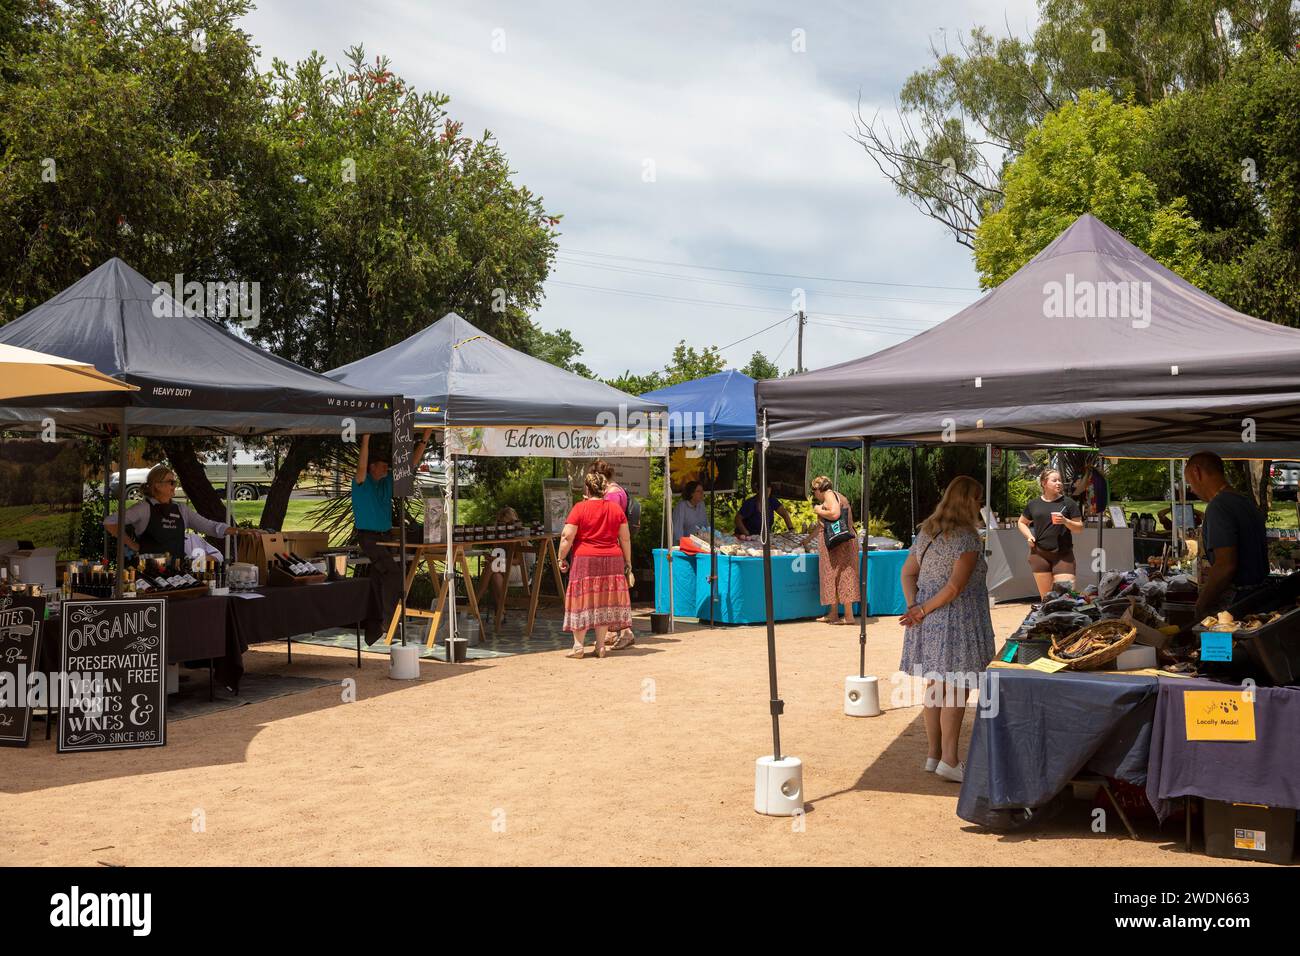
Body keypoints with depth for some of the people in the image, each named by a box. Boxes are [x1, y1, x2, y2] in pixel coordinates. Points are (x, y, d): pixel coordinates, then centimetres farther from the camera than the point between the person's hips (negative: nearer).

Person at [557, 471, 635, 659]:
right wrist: (628, 564, 14)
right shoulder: (616, 508, 6)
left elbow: (567, 536, -10)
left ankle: (578, 646, 4)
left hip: (585, 561, -3)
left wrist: (562, 558, 1)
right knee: (604, 602, 10)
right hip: (612, 560, 3)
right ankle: (601, 646, 10)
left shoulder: (580, 508, -5)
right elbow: (625, 539, 8)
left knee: (582, 601, 4)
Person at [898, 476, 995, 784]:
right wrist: (923, 611, -11)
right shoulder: (967, 538, -15)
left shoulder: (927, 532, 10)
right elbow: (955, 586, -20)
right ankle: (949, 761, 1)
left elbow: (907, 573, 8)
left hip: (928, 622, 8)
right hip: (956, 624, -8)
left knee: (935, 687, 14)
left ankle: (934, 754, 22)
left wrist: (914, 607, -1)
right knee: (955, 691, -1)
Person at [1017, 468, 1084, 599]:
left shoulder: (1068, 503, 2)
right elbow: (1021, 523, 23)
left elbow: (1080, 528, 4)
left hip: (1063, 555, -2)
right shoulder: (1033, 504, 8)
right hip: (1039, 554, 2)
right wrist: (1029, 536, 4)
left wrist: (1065, 521, -15)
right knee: (1045, 596, 6)